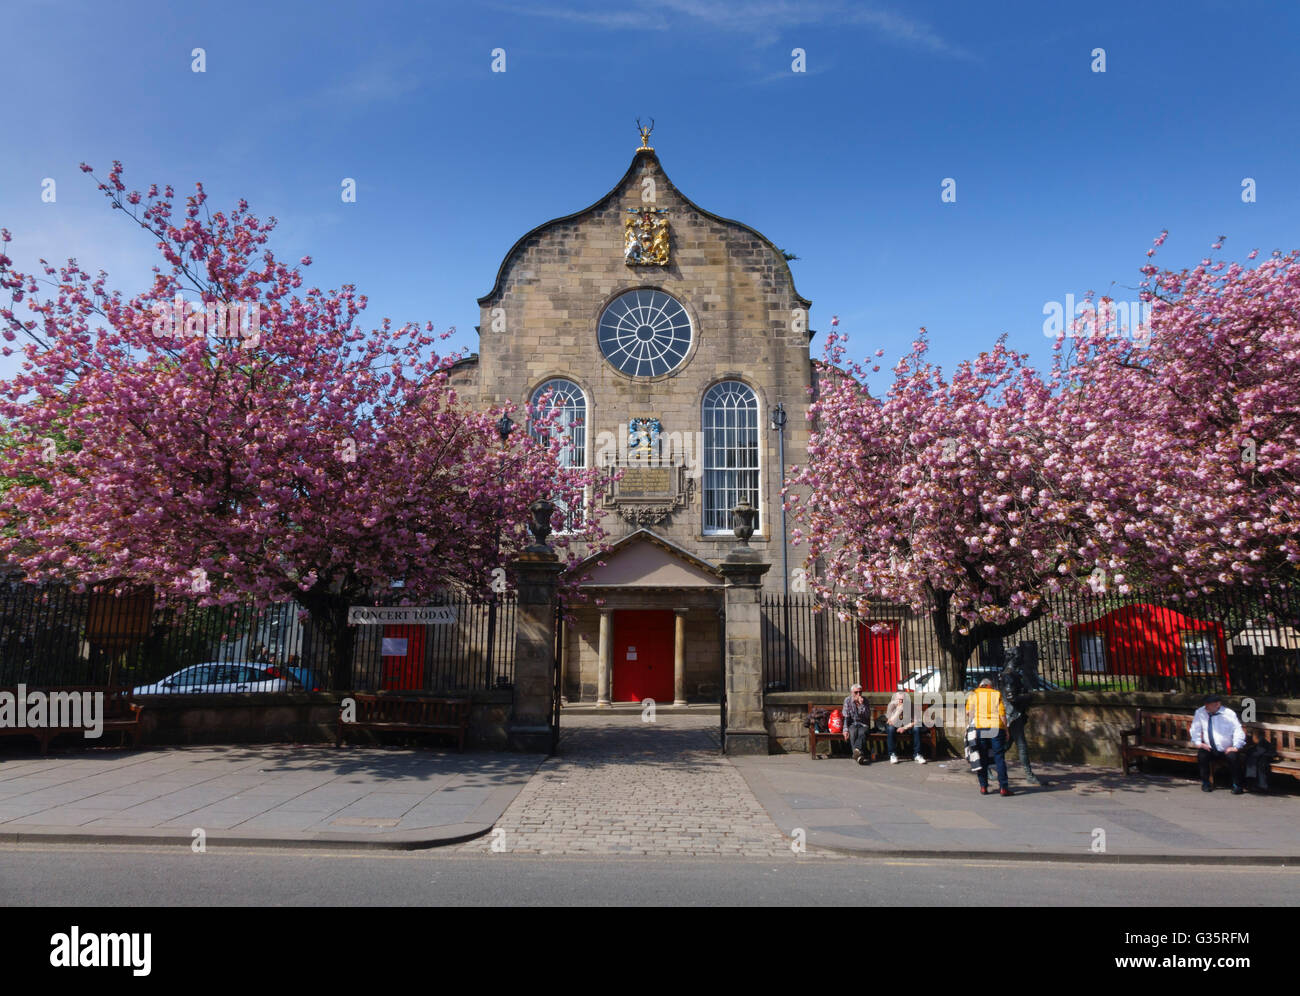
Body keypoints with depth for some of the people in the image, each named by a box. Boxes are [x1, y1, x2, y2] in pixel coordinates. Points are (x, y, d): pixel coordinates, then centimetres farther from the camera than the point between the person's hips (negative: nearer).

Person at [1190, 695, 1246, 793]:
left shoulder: (1229, 714, -5)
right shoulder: (1199, 713, 1)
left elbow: (1238, 730, -7)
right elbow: (1195, 730, 6)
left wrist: (1236, 747, -18)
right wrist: (1198, 743, -7)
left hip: (1227, 749, -2)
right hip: (1209, 749, 2)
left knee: (1233, 757, -30)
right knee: (1201, 755, -25)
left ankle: (1237, 785, -10)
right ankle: (1205, 783, -5)